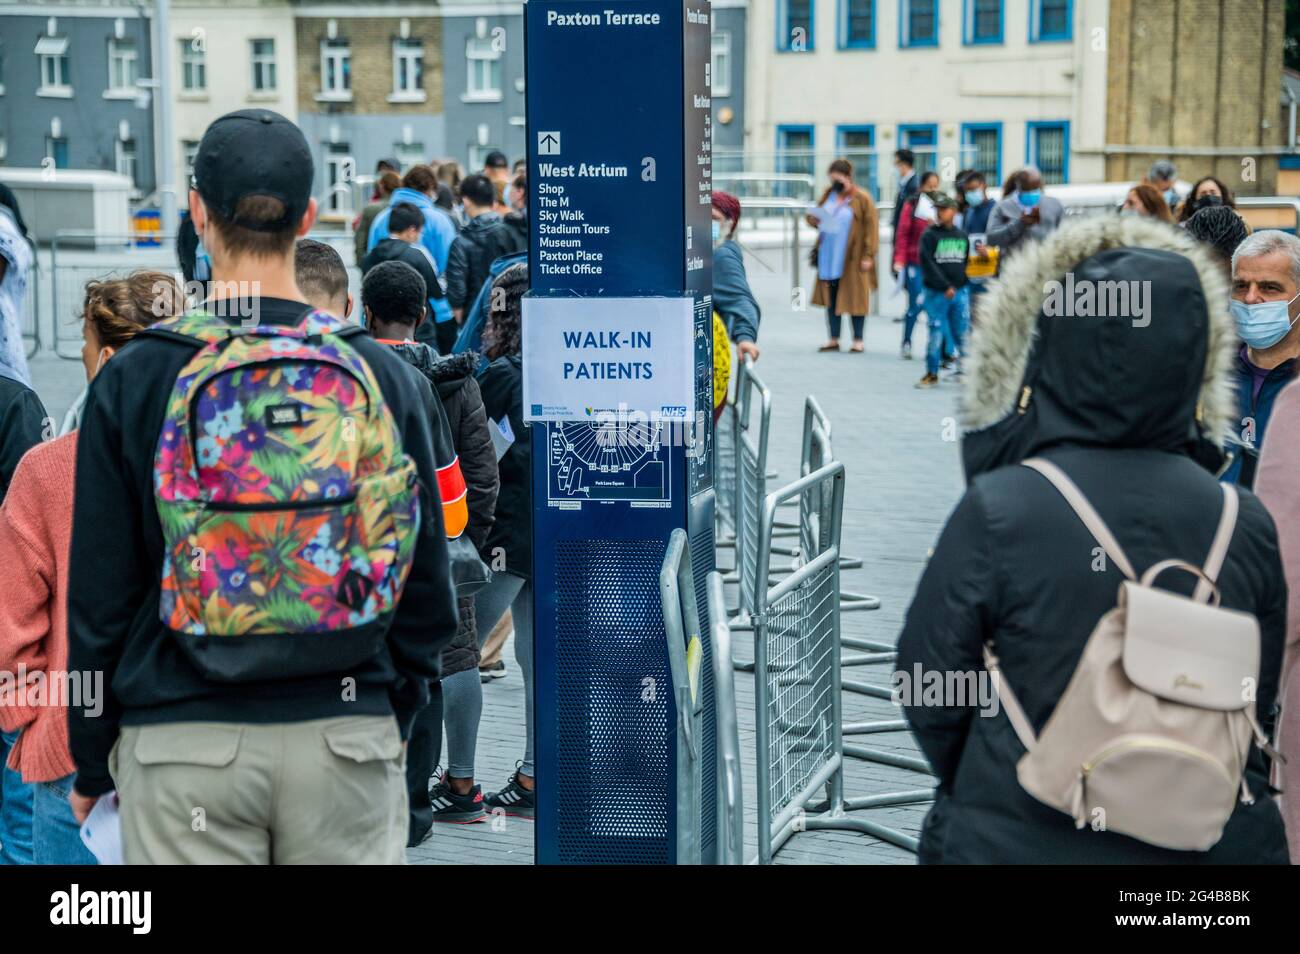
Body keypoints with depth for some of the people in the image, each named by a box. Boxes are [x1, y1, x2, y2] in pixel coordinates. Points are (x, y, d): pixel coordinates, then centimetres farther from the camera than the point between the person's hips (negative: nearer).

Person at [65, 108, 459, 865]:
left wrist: (91, 765, 10)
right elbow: (429, 587, 4)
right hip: (349, 738, 1)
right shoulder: (388, 378, -1)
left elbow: (100, 594, -1)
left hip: (184, 747, -1)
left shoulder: (134, 382, -5)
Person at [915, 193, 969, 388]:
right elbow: (928, 264, -10)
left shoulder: (962, 236, 10)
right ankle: (932, 374, 6)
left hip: (960, 291, 3)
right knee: (935, 333, -3)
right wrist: (945, 286, -14)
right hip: (936, 292, -3)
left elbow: (967, 262, 17)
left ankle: (965, 369, 16)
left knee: (961, 332, 5)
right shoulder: (930, 235, -3)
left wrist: (962, 284, 5)